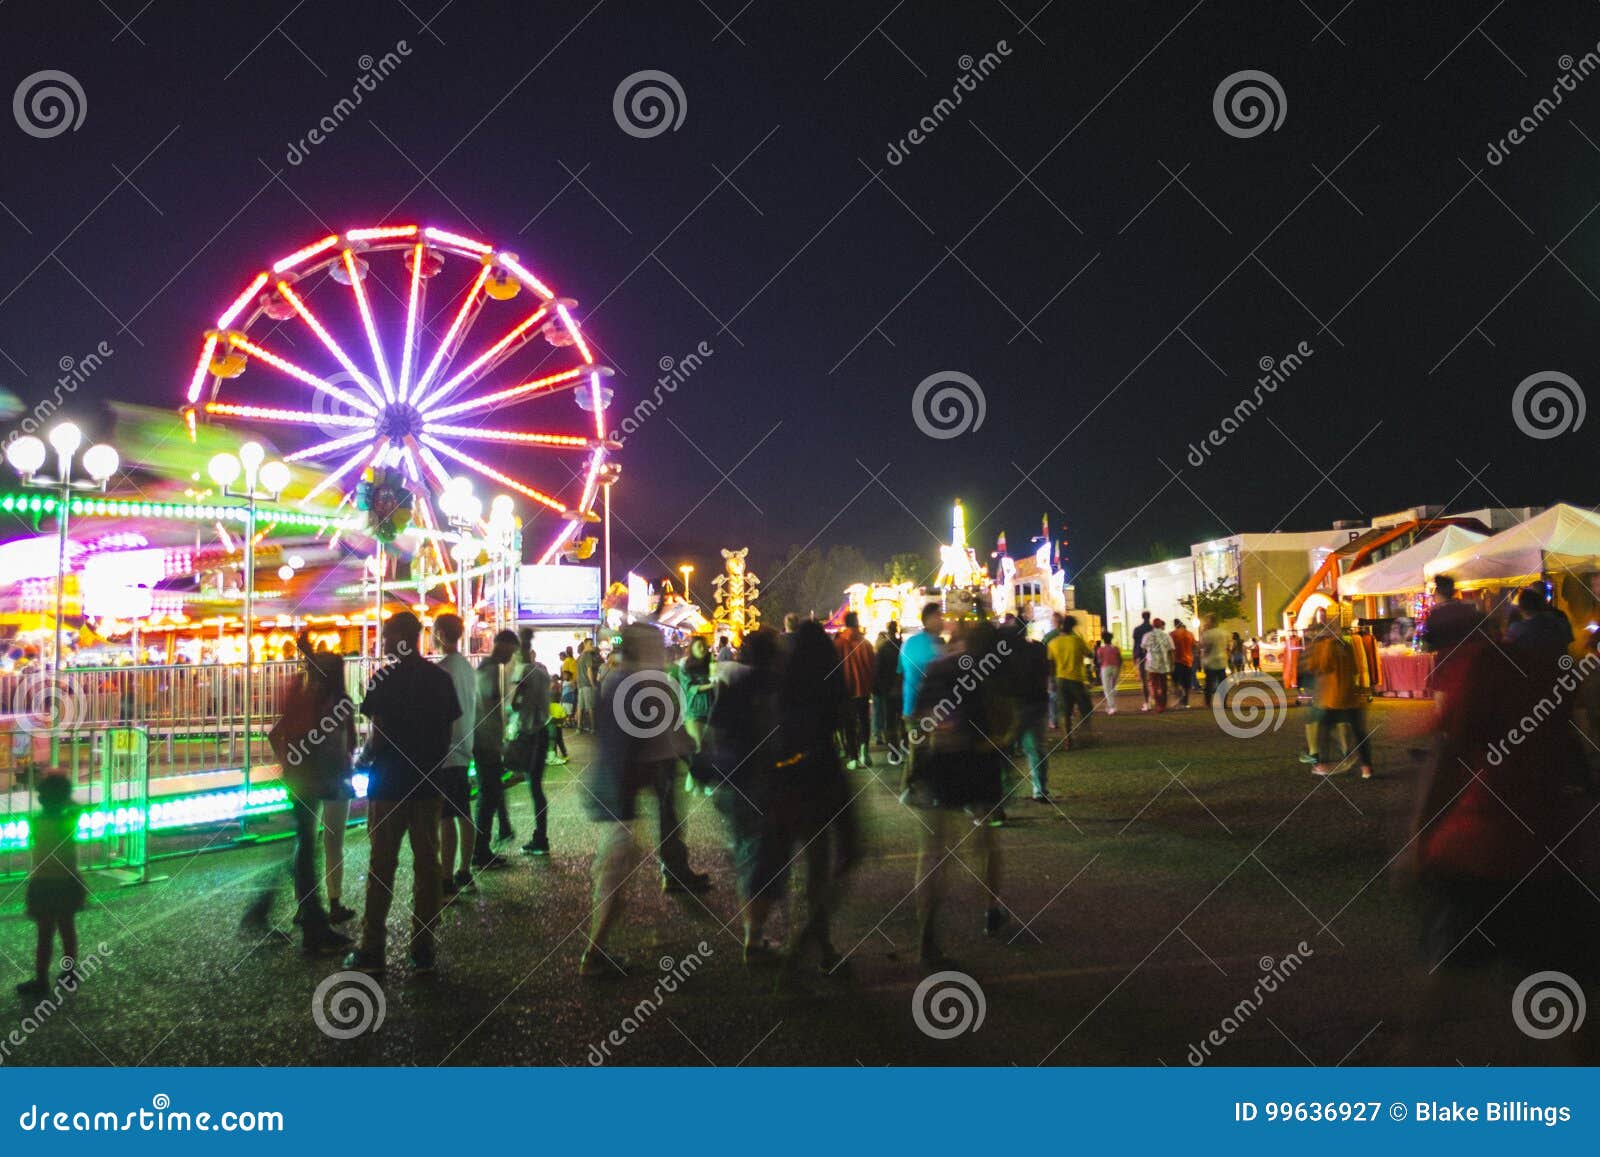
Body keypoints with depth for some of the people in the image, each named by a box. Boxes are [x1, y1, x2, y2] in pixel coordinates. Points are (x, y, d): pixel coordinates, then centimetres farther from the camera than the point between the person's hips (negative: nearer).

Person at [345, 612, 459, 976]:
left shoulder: (385, 680, -10)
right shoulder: (441, 679, 4)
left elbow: (378, 735, -12)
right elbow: (447, 733, 6)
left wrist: (365, 758, 6)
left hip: (390, 782, -4)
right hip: (428, 782, 4)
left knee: (382, 865, 3)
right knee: (426, 864, 7)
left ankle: (372, 952, 7)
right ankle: (423, 950, 10)